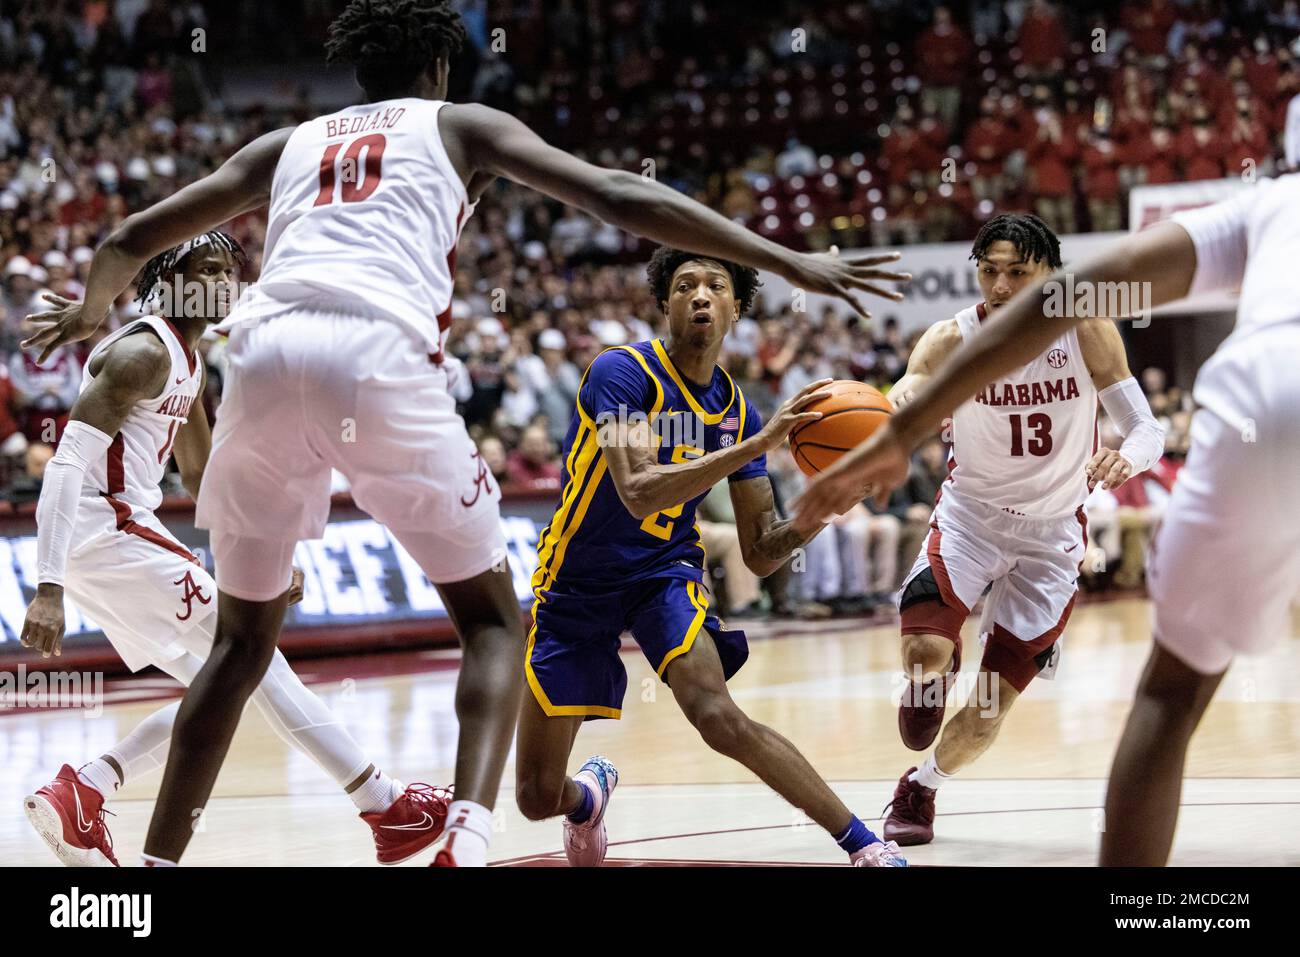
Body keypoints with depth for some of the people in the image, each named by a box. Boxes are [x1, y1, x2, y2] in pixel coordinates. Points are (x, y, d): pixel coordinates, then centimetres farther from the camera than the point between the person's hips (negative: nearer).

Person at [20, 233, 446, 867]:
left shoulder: (187, 362, 17)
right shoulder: (143, 351, -15)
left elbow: (201, 475, 29)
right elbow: (67, 464, -23)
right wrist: (49, 590, -30)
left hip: (121, 534, 10)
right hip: (105, 533, -10)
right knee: (253, 658, -8)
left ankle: (79, 795, 3)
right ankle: (388, 811, -5)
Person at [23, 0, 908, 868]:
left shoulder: (288, 144, 33)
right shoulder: (460, 125, 25)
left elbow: (132, 241, 37)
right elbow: (619, 198, 14)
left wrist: (89, 311, 59)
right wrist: (790, 264, 14)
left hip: (265, 355, 3)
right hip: (379, 357, -3)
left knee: (243, 639, 22)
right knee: (493, 617, 11)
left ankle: (157, 861, 17)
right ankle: (467, 841, -13)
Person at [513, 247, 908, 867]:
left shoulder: (736, 412, -2)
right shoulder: (622, 372, -18)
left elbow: (761, 555, 0)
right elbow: (638, 491, -34)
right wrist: (761, 441, -37)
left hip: (664, 570, 2)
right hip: (578, 583, -2)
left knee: (716, 714, -29)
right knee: (538, 798, 0)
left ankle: (866, 845, -23)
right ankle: (590, 793, 38)